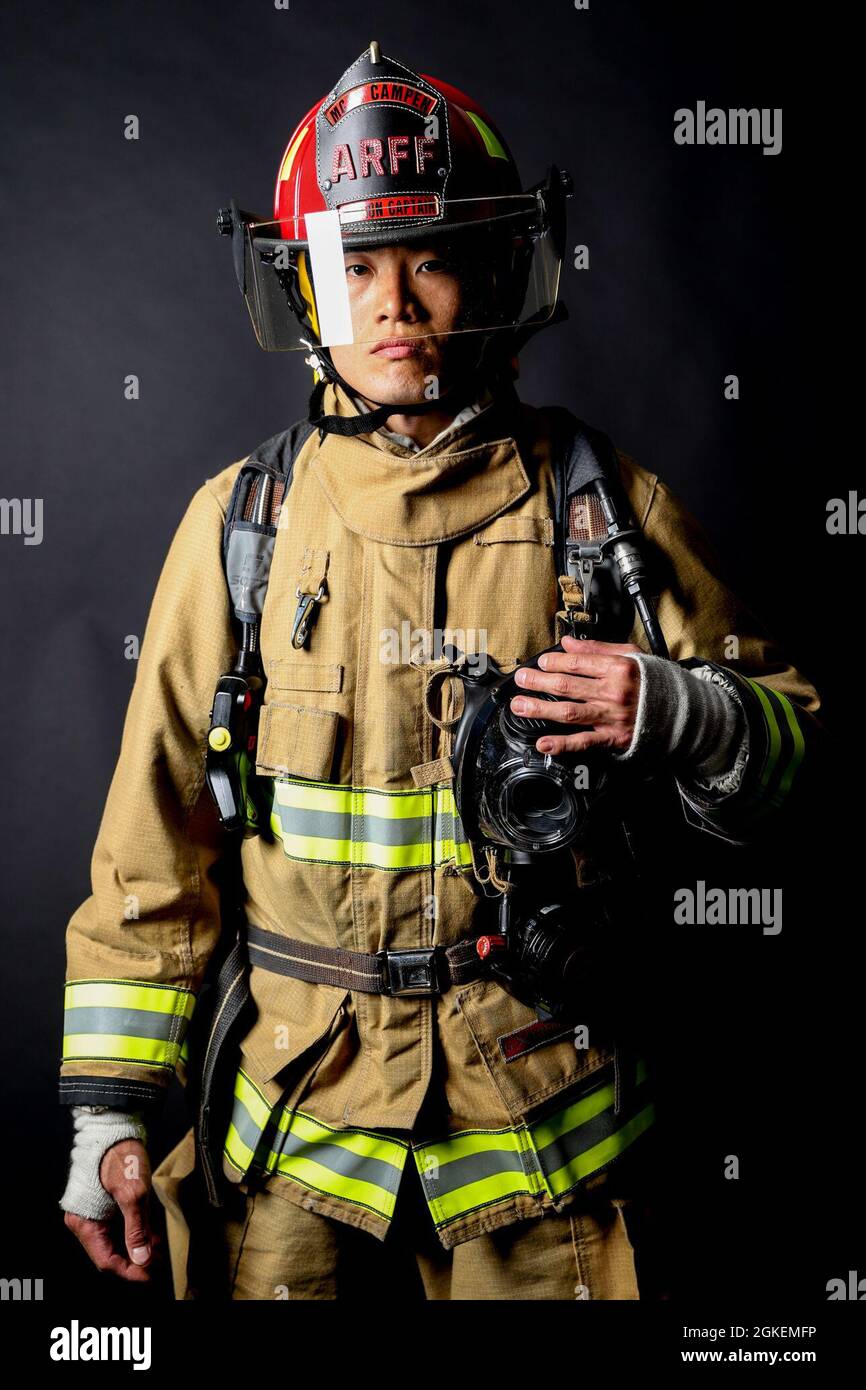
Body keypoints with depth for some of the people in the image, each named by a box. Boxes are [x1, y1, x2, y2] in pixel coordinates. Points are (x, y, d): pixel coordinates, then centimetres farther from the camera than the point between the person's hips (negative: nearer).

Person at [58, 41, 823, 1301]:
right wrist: (111, 1104, 1)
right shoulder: (242, 521, -1)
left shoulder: (606, 510, -3)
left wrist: (673, 716, -19)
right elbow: (157, 840, 1)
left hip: (538, 1104, 0)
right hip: (296, 1107, 1)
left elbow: (785, 740, 3)